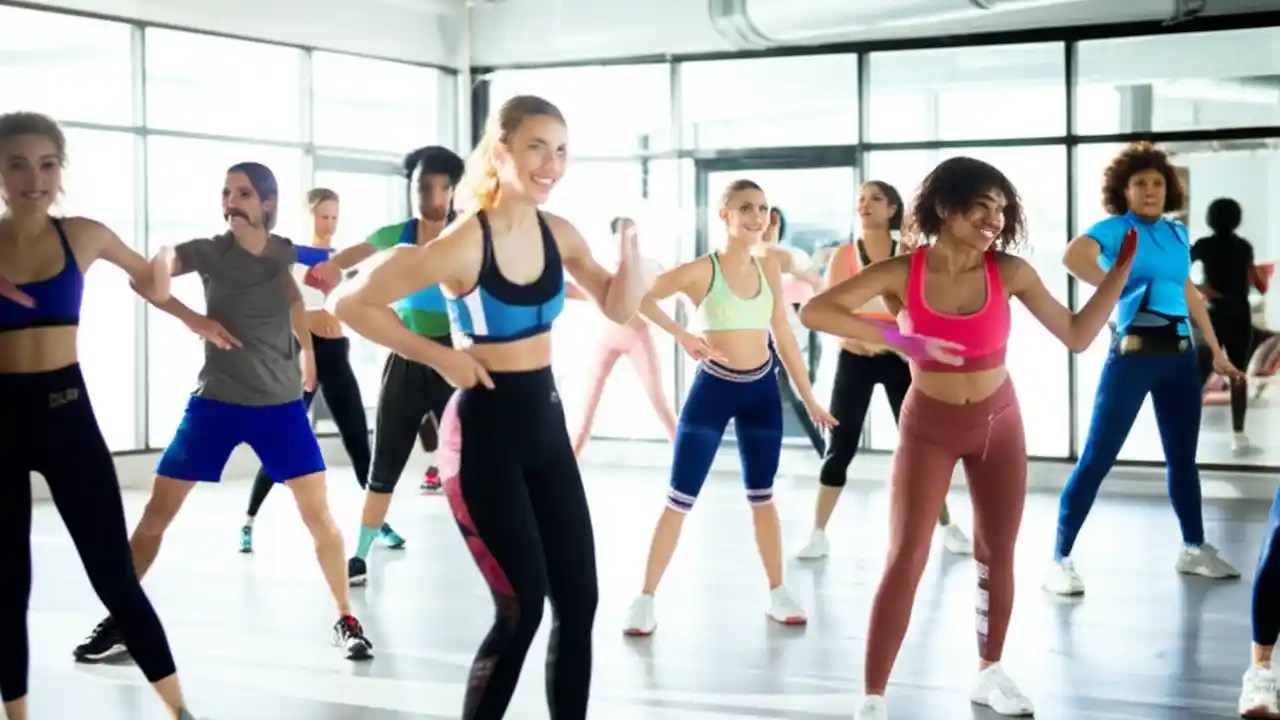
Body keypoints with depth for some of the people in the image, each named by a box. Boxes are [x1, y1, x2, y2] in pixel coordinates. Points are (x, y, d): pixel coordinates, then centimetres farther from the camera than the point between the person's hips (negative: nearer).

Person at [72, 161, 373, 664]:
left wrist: (306, 347, 20)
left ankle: (346, 621, 11)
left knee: (318, 515, -4)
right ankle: (120, 621, 14)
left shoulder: (285, 252, -1)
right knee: (156, 513, 0)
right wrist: (192, 318, -35)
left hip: (281, 405, 1)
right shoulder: (208, 251, -8)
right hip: (215, 403, -1)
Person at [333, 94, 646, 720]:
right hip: (484, 431, -7)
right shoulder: (462, 244, -18)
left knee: (578, 601, 7)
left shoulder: (559, 234, 1)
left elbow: (620, 310, 12)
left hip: (545, 421, 7)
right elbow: (354, 304, -16)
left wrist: (630, 254, -8)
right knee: (522, 609, -7)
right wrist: (438, 356, -16)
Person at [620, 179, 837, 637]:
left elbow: (784, 337, 9)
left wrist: (809, 399, 10)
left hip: (762, 391, 4)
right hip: (712, 389, -4)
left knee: (762, 496, 14)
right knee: (680, 499, -2)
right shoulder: (702, 271, -12)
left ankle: (777, 593, 24)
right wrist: (681, 334, -28)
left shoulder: (769, 269, 3)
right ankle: (646, 598, 5)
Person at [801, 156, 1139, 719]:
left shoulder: (1009, 271, -12)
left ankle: (990, 674, 32)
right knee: (905, 559, -8)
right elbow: (814, 312, -24)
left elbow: (1077, 336, -6)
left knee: (997, 556, 11)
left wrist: (1123, 268, -13)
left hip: (998, 424, 3)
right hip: (927, 427, -2)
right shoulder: (902, 272, -17)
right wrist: (898, 338, -32)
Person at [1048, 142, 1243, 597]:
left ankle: (1195, 550, 30)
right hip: (1134, 352, -6)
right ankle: (1061, 560, -4)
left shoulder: (1178, 234, 13)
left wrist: (1217, 352, 24)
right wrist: (1119, 290, -23)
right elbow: (1073, 257, -26)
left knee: (1183, 456, 16)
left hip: (1180, 354, 6)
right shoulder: (1114, 229, -5)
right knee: (1097, 457, -6)